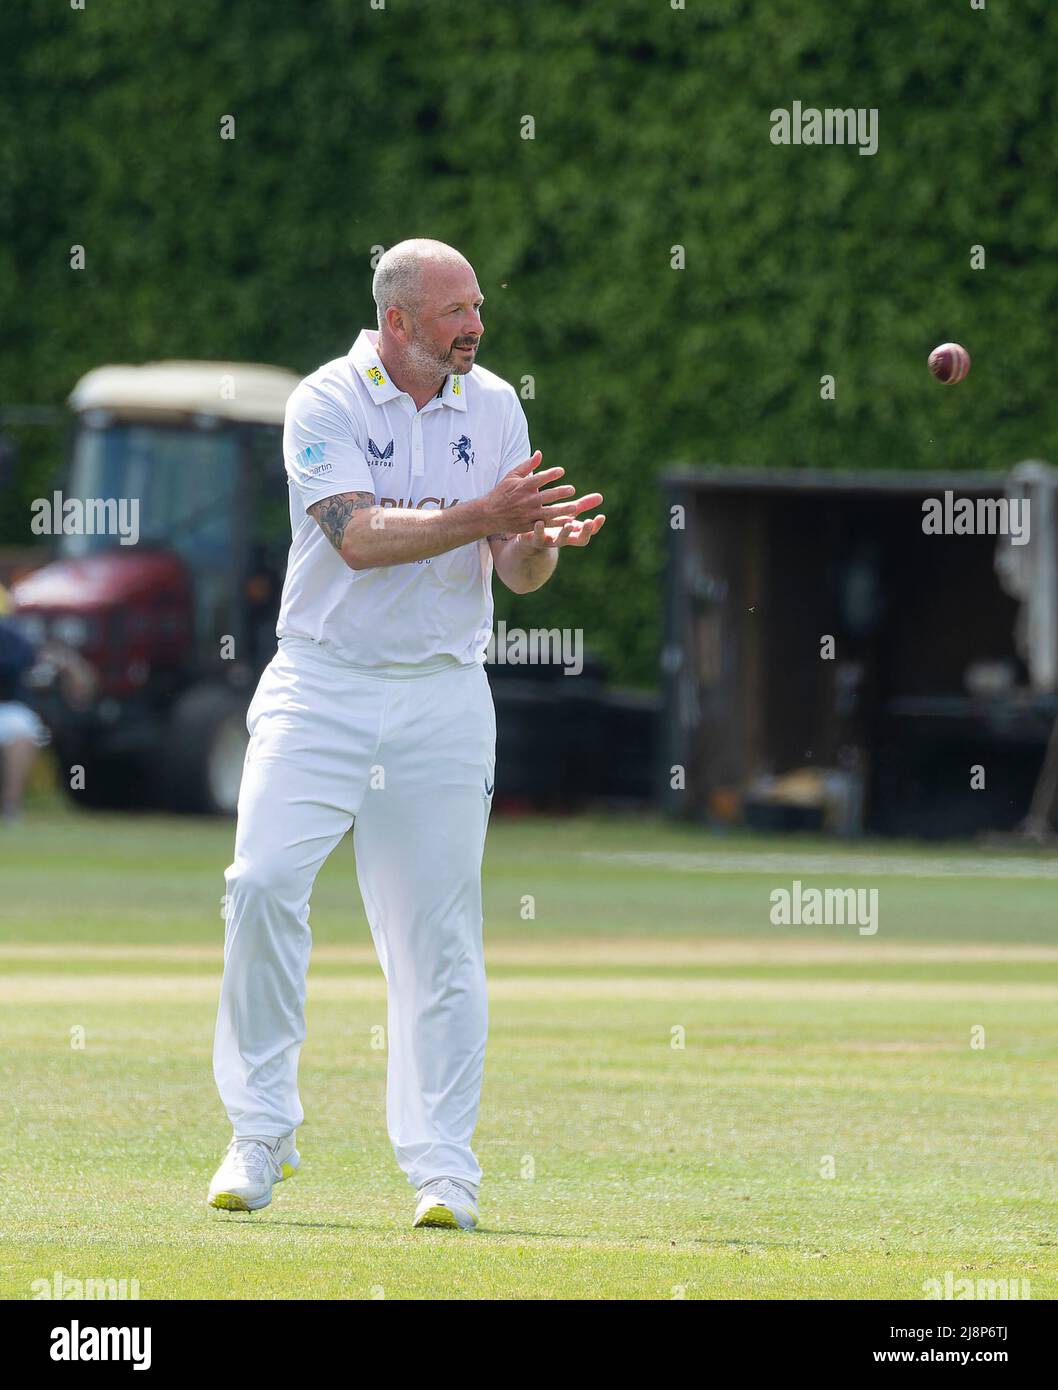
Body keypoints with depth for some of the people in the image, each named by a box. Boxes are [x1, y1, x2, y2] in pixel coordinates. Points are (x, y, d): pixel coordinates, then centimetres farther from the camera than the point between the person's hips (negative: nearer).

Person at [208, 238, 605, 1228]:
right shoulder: (326, 404, -6)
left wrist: (542, 541, -19)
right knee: (264, 881, -17)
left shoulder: (494, 407, 6)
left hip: (443, 695, 3)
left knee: (438, 932, 1)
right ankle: (260, 1133, -5)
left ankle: (441, 1166, 5)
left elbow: (515, 572, 3)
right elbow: (360, 538, -19)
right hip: (321, 688, -3)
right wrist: (479, 517, -29)